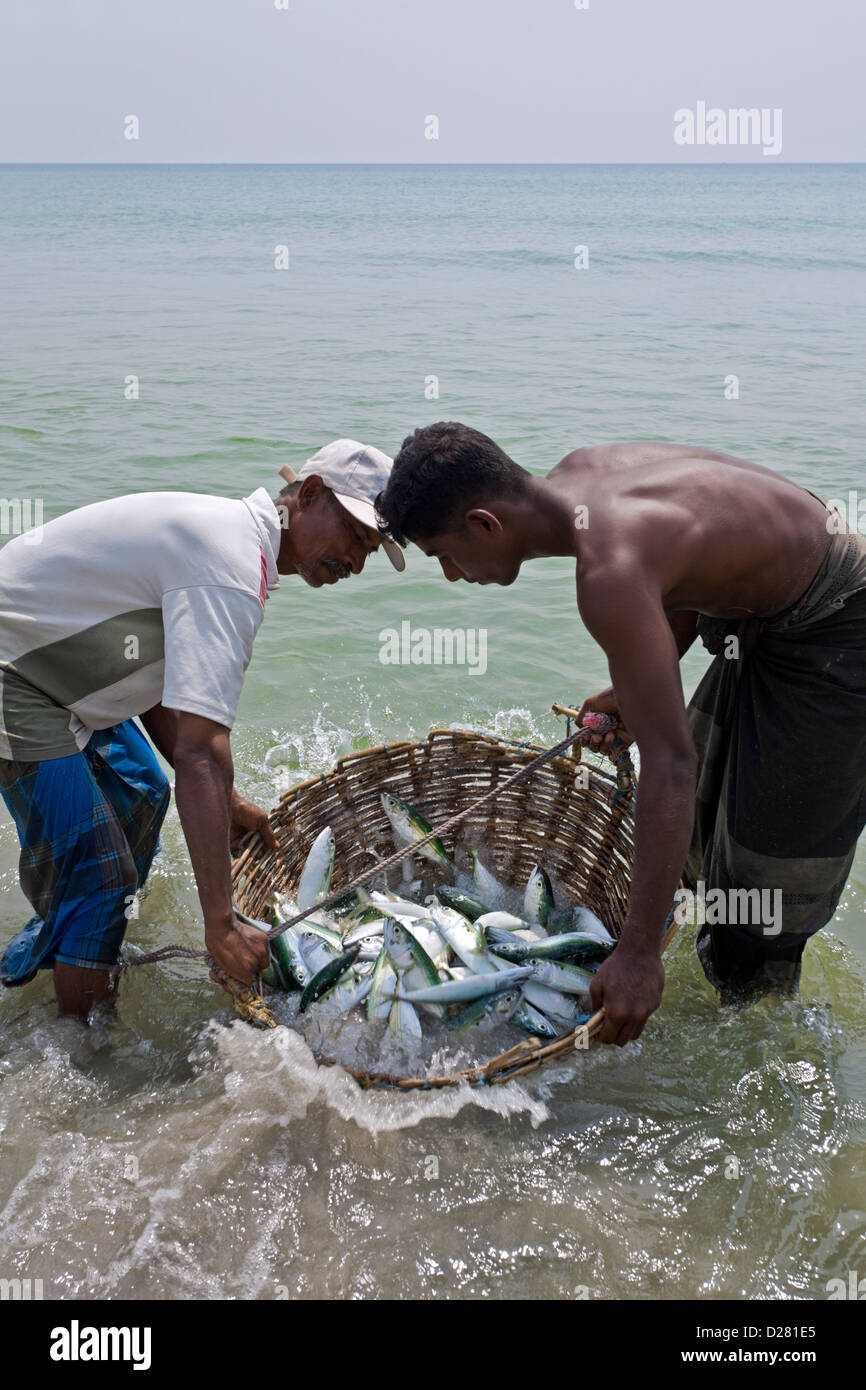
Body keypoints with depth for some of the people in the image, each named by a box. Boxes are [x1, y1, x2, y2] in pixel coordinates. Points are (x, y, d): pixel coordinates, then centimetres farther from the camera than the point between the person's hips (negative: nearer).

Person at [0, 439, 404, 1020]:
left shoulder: (235, 537, 6)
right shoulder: (231, 569, -27)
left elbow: (157, 682, 10)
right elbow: (202, 751, -34)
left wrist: (222, 801, 6)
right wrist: (222, 926, -33)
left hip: (53, 666, 11)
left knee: (140, 794, 24)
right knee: (96, 874, -10)